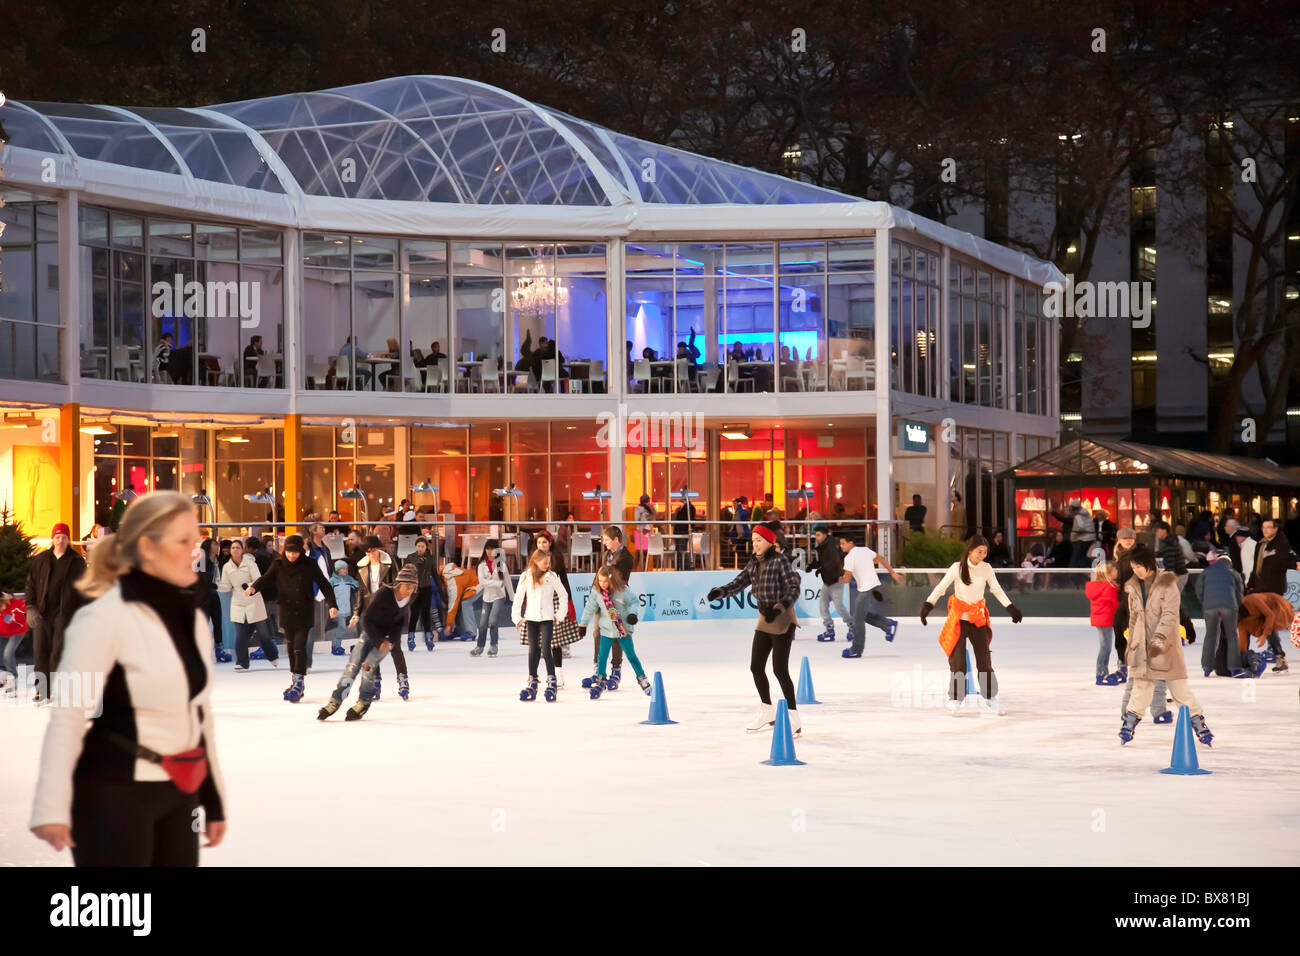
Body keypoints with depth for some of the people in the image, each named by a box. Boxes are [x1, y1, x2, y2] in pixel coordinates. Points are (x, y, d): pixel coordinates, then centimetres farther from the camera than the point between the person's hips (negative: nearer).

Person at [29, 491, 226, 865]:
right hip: (115, 791, -8)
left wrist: (214, 799, 19)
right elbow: (68, 716, -16)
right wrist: (52, 807, -22)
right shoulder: (106, 618, -13)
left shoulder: (192, 618, 11)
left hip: (178, 794, 8)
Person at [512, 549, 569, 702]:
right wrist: (516, 616, 7)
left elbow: (563, 595, 5)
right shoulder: (526, 577, 2)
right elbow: (518, 597, 9)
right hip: (531, 618, 2)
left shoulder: (551, 576, -2)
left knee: (546, 650, -10)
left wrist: (560, 614, 0)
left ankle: (552, 683, -4)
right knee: (532, 651, 6)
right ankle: (532, 684, 13)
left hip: (547, 618, -2)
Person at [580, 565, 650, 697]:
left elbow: (634, 601, -3)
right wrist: (583, 624, 9)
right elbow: (590, 608, 4)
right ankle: (598, 682, 8)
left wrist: (632, 613, -21)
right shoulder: (596, 592, -7)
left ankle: (643, 679, 20)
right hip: (607, 630, 2)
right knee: (602, 656, -4)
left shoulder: (621, 590, -14)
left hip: (623, 629, -2)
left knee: (631, 655, 6)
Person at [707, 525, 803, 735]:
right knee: (756, 667, 10)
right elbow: (740, 582, 5)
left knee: (780, 669, -9)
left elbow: (794, 589, -17)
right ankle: (767, 713, 27)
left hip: (782, 620, -8)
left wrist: (779, 608, -31)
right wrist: (719, 592, -13)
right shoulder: (754, 563, 10)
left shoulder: (780, 560, -12)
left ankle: (794, 719, -3)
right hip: (764, 621, 8)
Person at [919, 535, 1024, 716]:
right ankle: (955, 698, 8)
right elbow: (941, 587, -7)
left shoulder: (986, 568, -1)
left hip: (978, 619, 3)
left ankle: (988, 697, 14)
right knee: (958, 661, -3)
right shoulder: (957, 568, -10)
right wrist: (928, 605, -17)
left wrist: (1011, 608, 10)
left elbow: (997, 589, 11)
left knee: (984, 659, 3)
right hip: (959, 618, -3)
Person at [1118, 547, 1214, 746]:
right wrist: (1131, 645, 18)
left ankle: (1199, 724, 10)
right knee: (1141, 689, 1)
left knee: (1180, 689, 0)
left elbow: (1169, 615, -16)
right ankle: (1128, 725, 12)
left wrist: (1159, 640, -25)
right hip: (1142, 646, 4)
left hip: (1166, 647, -4)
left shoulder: (1167, 585, -8)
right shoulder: (1133, 588, 9)